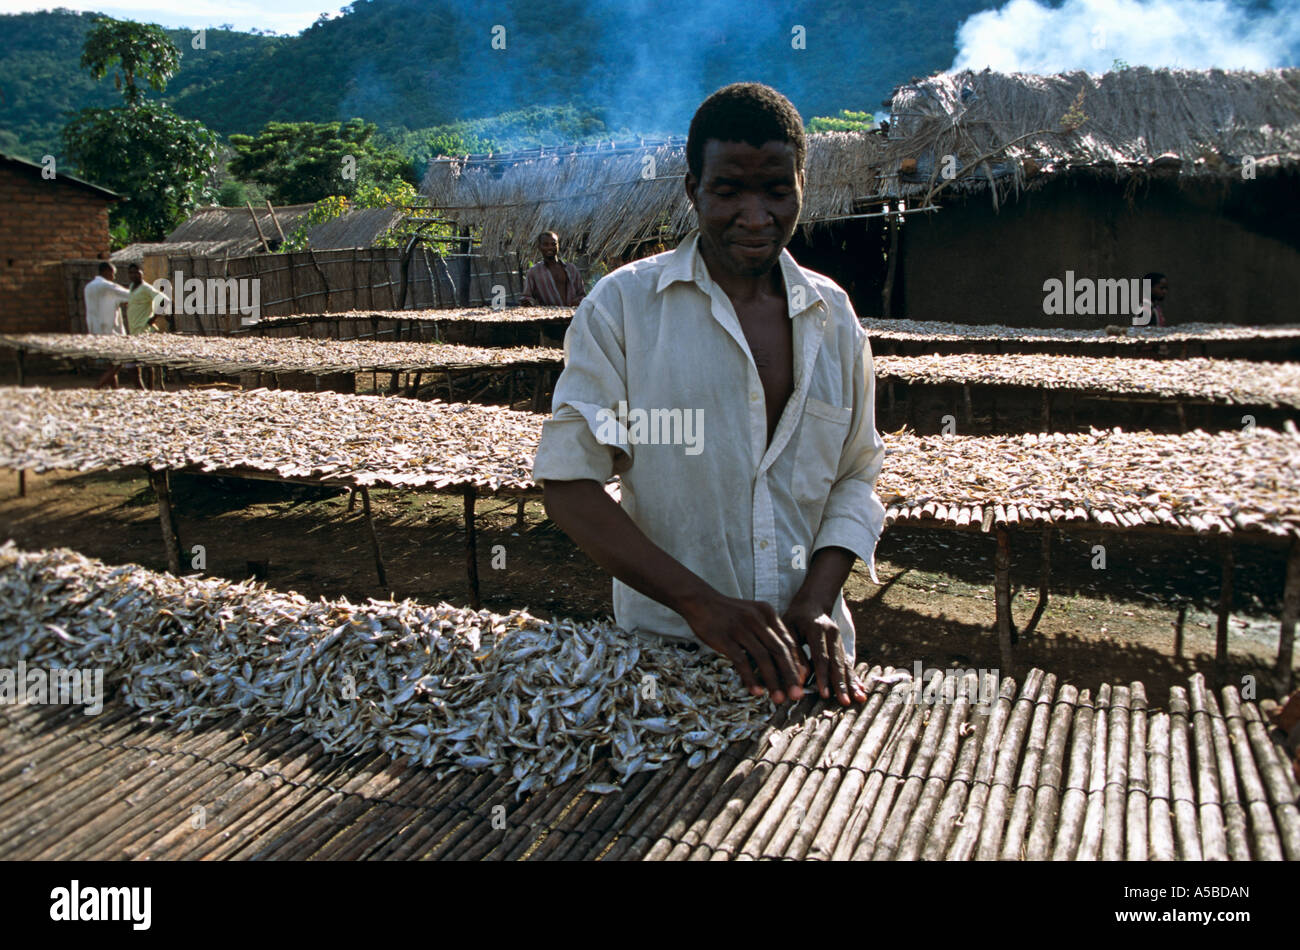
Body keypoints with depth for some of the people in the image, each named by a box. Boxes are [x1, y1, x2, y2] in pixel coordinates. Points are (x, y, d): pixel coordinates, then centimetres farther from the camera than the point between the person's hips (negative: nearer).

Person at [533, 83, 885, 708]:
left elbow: (855, 477, 9)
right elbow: (567, 485, -10)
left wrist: (818, 601, -8)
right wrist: (701, 603, -20)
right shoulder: (621, 305, -6)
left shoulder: (832, 315, 6)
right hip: (664, 648, -2)